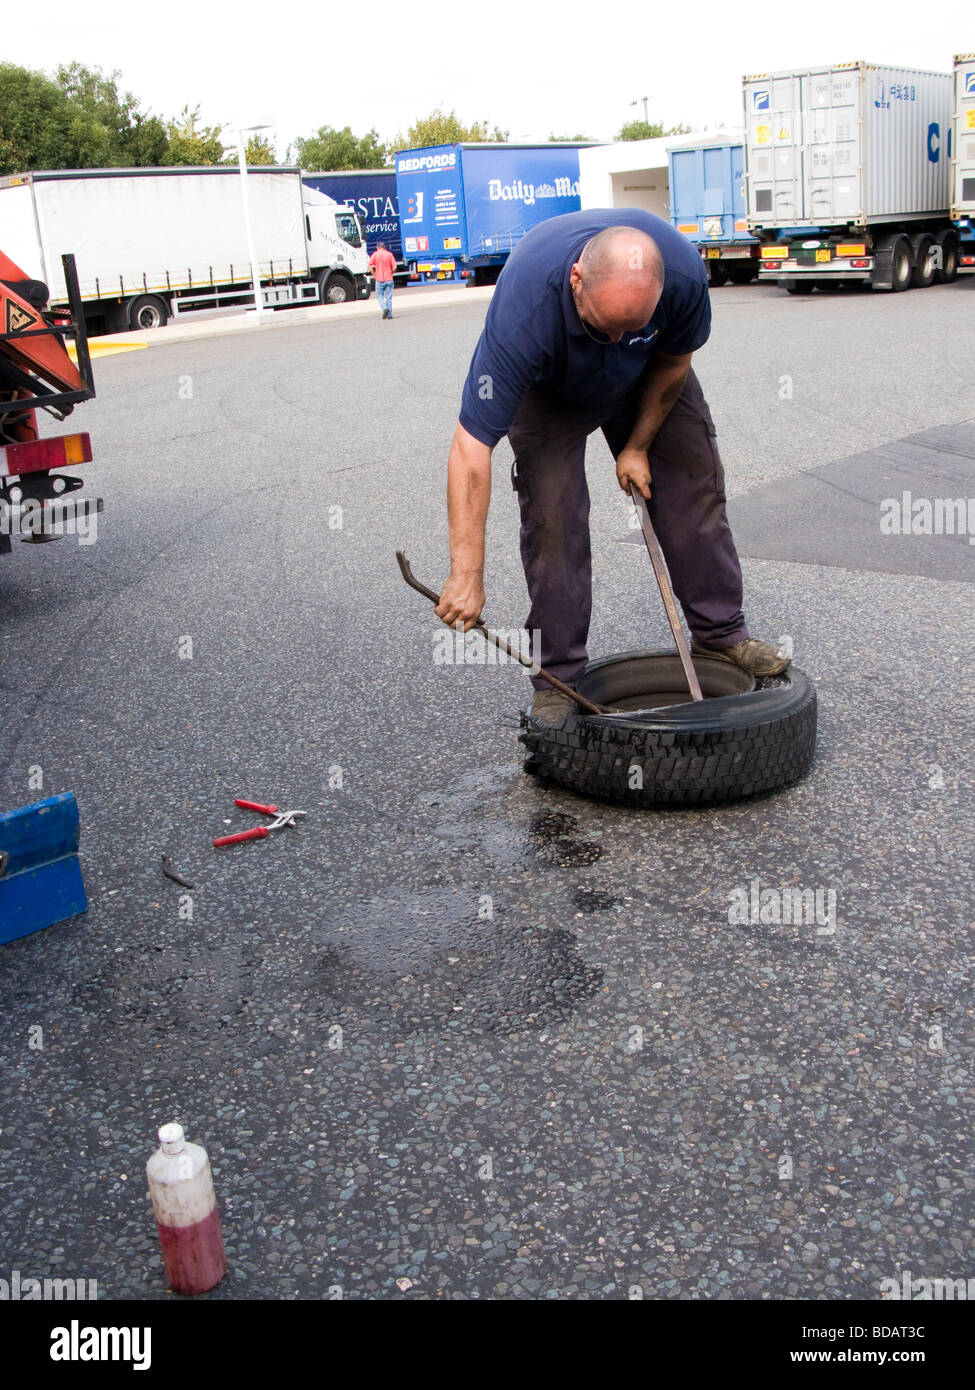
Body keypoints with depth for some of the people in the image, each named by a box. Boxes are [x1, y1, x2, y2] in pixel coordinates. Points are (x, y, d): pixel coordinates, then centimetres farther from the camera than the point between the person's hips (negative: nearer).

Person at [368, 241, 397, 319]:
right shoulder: (389, 254, 0)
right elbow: (394, 267, -7)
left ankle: (384, 308, -14)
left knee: (379, 295, 11)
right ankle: (389, 315, 5)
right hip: (389, 279, 1)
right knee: (389, 297, 6)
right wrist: (390, 273, 10)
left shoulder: (375, 254, -1)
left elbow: (369, 265, -11)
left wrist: (374, 274, 0)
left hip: (379, 279, -1)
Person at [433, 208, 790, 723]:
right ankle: (557, 676, -3)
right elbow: (473, 442, -43)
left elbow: (673, 361, -12)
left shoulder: (684, 273, -36)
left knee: (694, 485, -1)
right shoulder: (524, 308, -44)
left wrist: (637, 446, -6)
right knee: (551, 512, -13)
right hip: (548, 386, -3)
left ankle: (721, 634, 14)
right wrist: (467, 574, -45)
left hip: (647, 374, 3)